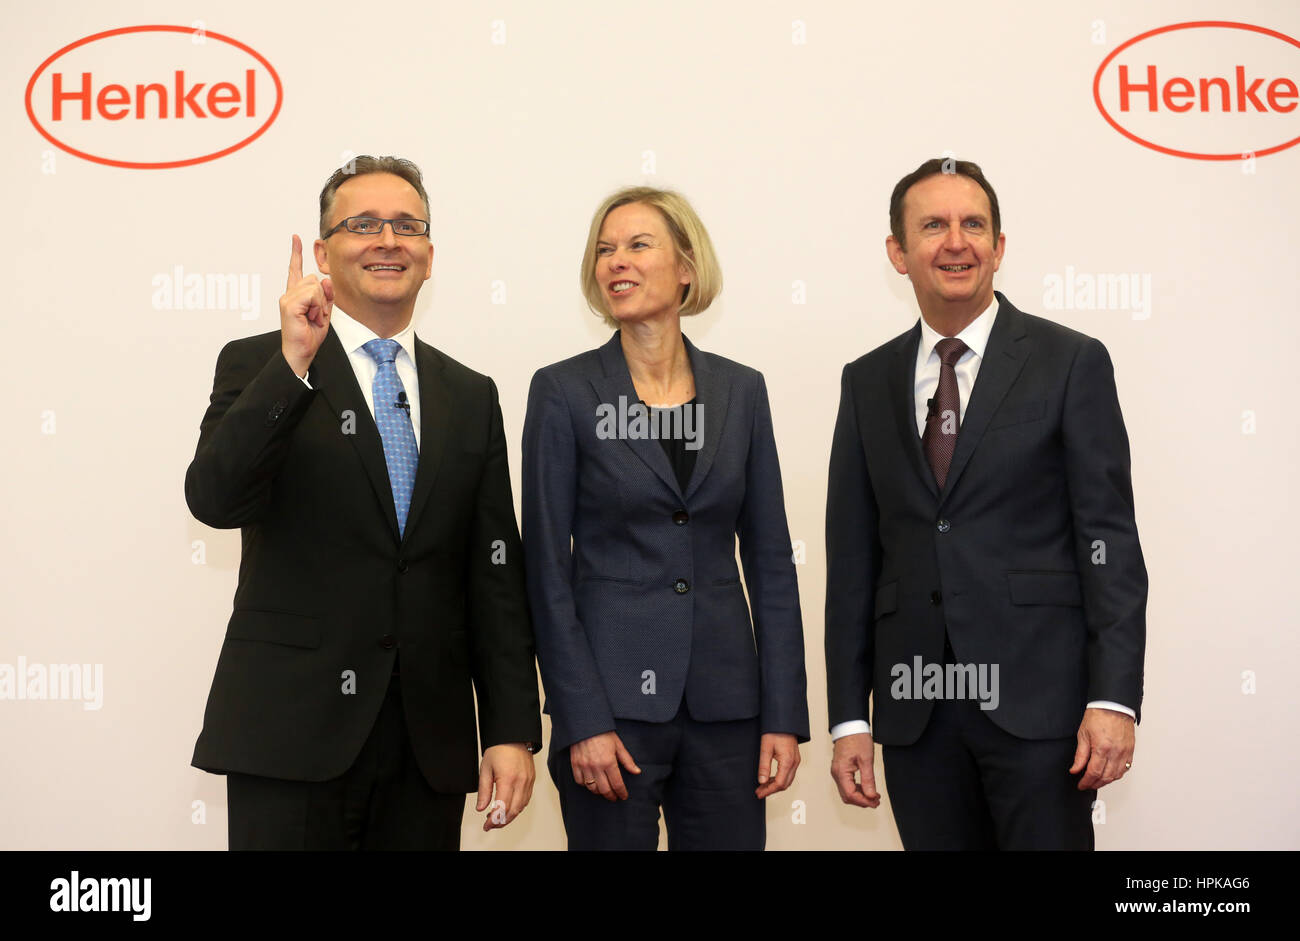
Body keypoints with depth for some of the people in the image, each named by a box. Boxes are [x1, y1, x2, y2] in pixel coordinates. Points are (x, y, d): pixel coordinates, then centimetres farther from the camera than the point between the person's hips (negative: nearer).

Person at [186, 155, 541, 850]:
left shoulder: (471, 398, 11)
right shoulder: (257, 368, 2)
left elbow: (496, 578, 8)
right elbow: (214, 500, -15)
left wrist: (512, 730, 3)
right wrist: (293, 364, -22)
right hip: (291, 737, -3)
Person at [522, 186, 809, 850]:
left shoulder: (741, 390, 6)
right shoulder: (564, 391, -2)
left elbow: (769, 560, 6)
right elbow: (548, 568, -5)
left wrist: (784, 715, 0)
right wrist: (582, 721, -11)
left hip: (725, 706, 3)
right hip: (612, 701, -2)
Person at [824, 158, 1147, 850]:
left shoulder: (1072, 363, 1)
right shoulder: (867, 383, 10)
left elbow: (1110, 539, -3)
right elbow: (852, 557, 9)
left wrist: (1113, 698, -11)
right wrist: (849, 716, 5)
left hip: (1037, 697, -3)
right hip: (914, 708, 3)